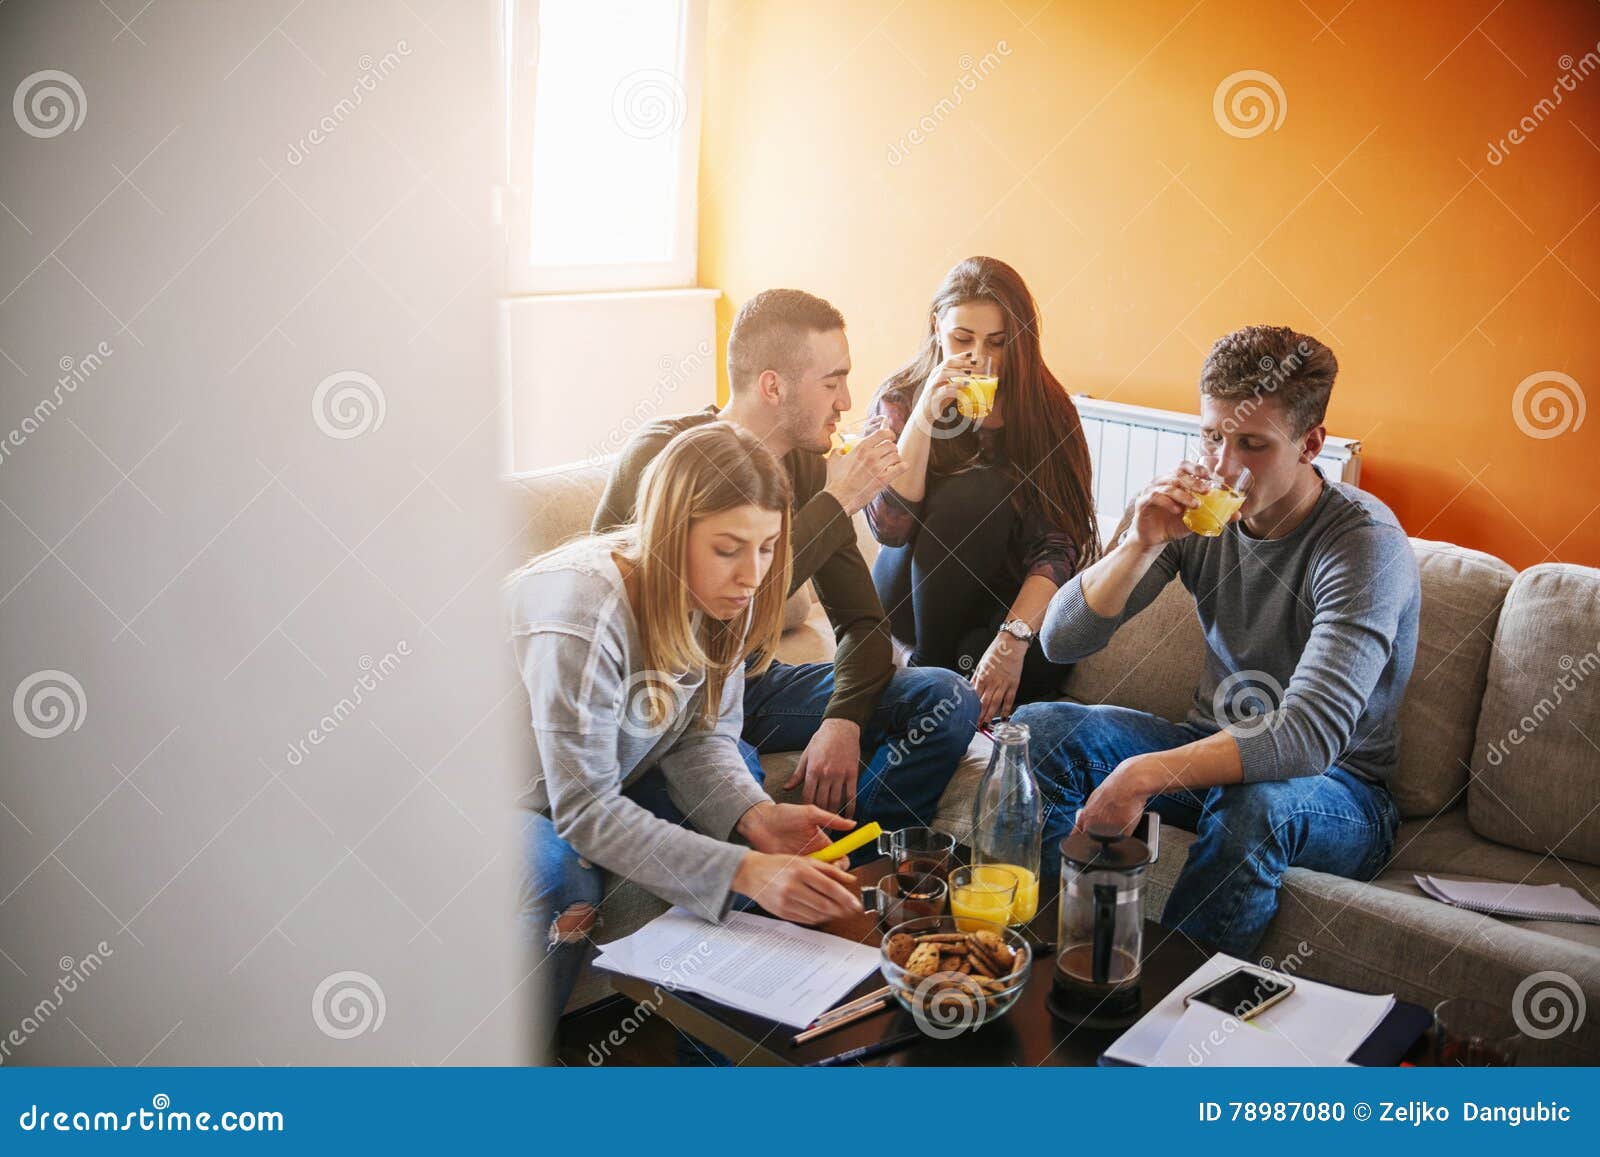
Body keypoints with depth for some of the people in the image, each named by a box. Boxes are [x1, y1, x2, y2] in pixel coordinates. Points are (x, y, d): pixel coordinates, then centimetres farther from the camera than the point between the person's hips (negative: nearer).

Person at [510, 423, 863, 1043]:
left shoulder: (718, 595, -14)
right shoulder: (584, 617, -36)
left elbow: (703, 736, -8)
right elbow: (584, 810, -36)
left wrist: (755, 816, -30)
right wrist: (745, 871, -44)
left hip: (610, 774, 7)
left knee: (739, 772, -15)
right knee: (562, 886, -34)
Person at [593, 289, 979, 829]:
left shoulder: (804, 464, 4)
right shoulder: (663, 455, -17)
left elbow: (862, 619, 6)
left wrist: (843, 721, -14)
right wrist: (839, 501, -25)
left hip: (752, 682, 7)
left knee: (947, 699, -10)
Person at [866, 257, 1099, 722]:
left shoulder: (1046, 407, -7)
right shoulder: (899, 399, -7)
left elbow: (1060, 542, -15)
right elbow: (889, 528, -20)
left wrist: (1013, 638, -29)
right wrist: (927, 414, -28)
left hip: (1012, 600, 0)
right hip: (915, 597, 0)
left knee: (1039, 667, -33)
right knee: (977, 490, -29)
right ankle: (930, 665, -14)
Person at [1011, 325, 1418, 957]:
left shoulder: (1366, 542, -21)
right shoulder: (1198, 512, -6)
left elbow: (1312, 735, -34)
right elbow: (1061, 640, -8)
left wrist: (1145, 775, -42)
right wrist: (1142, 543, -24)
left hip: (1339, 790, -5)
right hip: (1216, 747, 5)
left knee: (1251, 807, -38)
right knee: (1038, 727, -14)